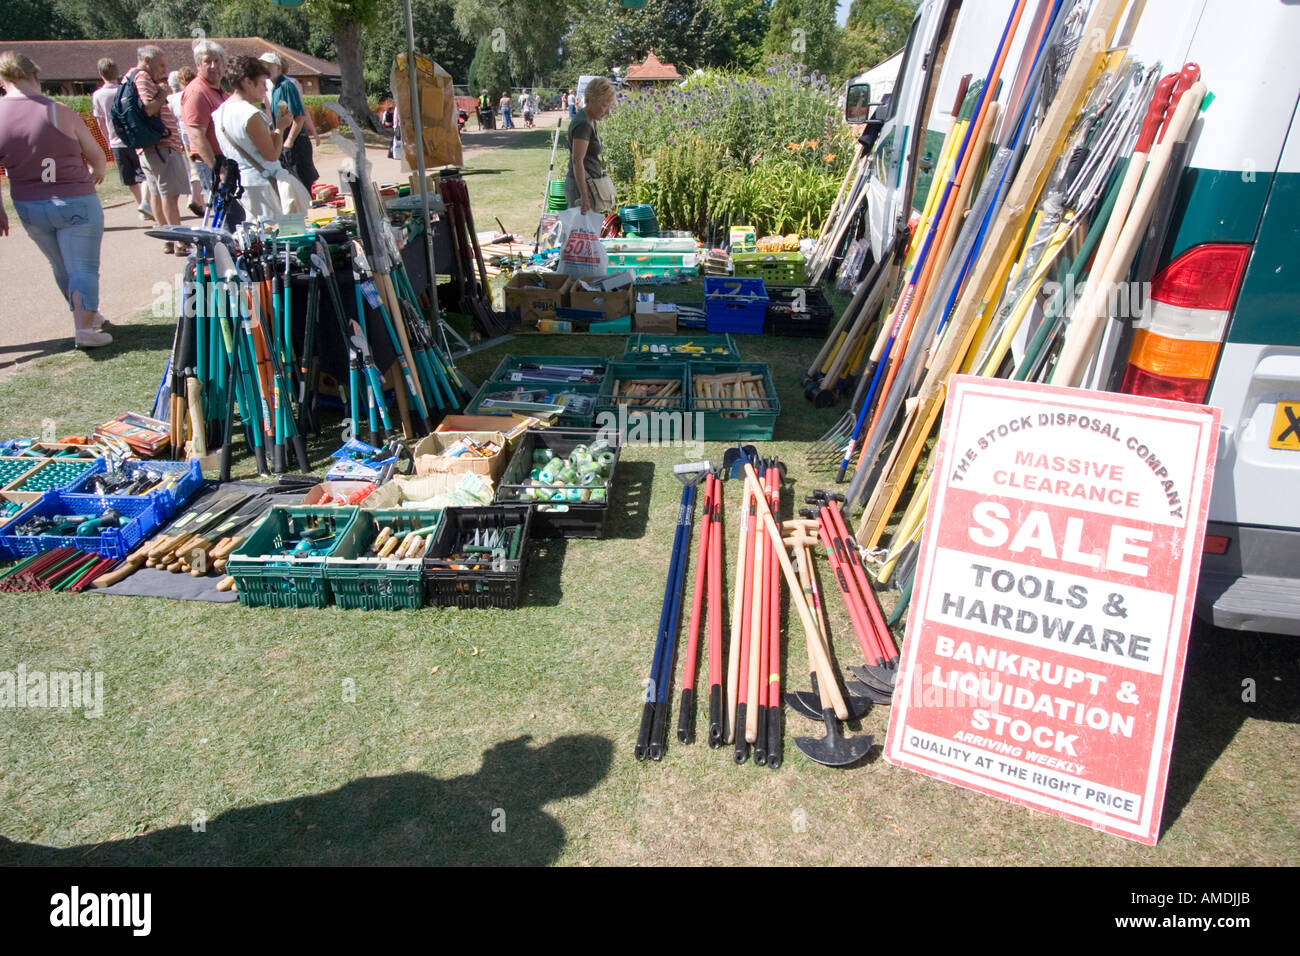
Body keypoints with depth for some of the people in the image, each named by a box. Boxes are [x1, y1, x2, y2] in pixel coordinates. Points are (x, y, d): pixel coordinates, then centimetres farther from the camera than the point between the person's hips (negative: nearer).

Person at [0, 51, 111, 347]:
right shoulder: (58, 112, -14)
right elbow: (97, 157, -4)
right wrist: (97, 173, 19)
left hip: (28, 208, 5)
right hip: (75, 203, -4)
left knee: (61, 267, 20)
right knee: (84, 268, 1)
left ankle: (86, 316, 34)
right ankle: (84, 327, -6)